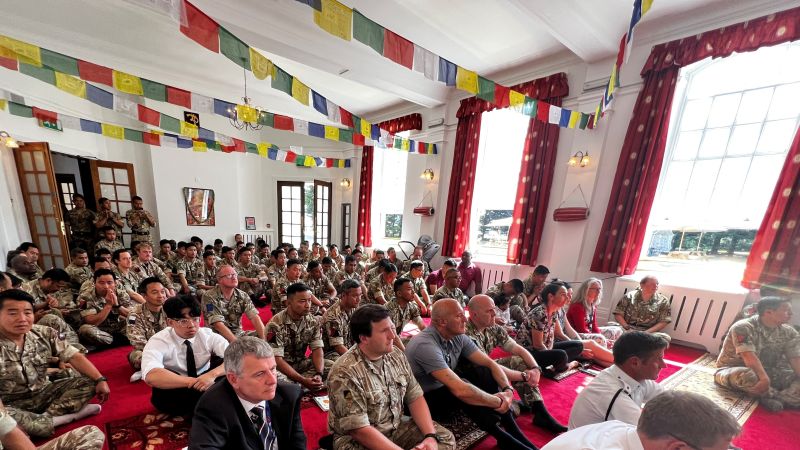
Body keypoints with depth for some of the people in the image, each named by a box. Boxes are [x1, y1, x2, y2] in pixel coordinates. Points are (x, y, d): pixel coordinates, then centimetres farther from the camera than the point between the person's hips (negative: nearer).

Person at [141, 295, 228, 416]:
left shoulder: (208, 335, -13)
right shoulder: (158, 341, -17)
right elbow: (151, 376, -36)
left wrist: (212, 374, -42)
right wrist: (195, 382, -40)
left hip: (205, 383, 1)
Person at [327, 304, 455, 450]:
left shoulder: (397, 355, -7)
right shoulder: (344, 373, -27)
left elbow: (415, 398, -3)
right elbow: (360, 429, -25)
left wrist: (431, 436, -16)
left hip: (397, 426, 6)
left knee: (446, 438, -4)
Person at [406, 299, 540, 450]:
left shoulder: (458, 337, -7)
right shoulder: (425, 345, -32)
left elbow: (489, 363, -2)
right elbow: (460, 390, -37)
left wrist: (508, 390, -20)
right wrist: (499, 402, -25)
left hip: (447, 391, 8)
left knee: (484, 372, -10)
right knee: (465, 393, -32)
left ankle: (515, 433, -4)